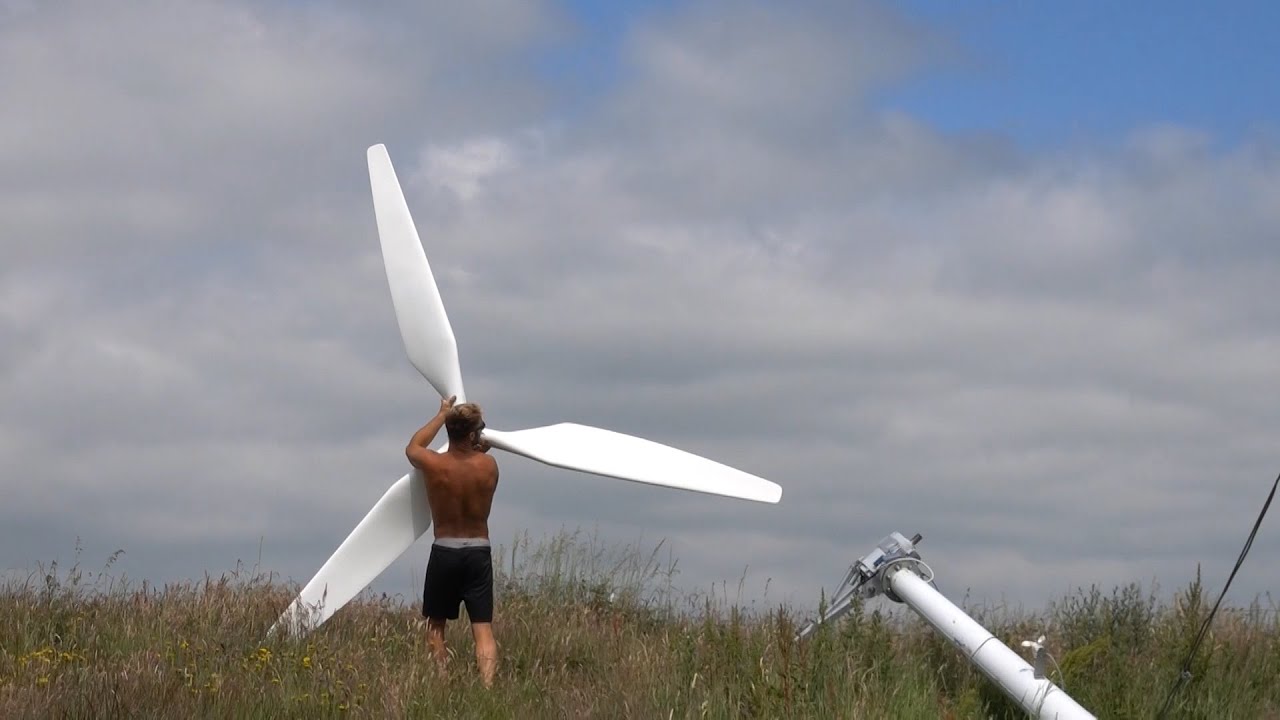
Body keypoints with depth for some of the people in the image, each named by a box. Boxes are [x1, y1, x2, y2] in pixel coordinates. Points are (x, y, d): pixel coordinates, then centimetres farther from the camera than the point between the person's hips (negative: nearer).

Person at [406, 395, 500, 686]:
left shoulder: (433, 464, -8)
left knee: (435, 625, 15)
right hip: (479, 552, 1)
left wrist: (442, 414, 25)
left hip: (444, 552, -1)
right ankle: (488, 685, -18)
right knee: (483, 629, -3)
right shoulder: (488, 466, -6)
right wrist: (479, 448, 30)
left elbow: (412, 447, 17)